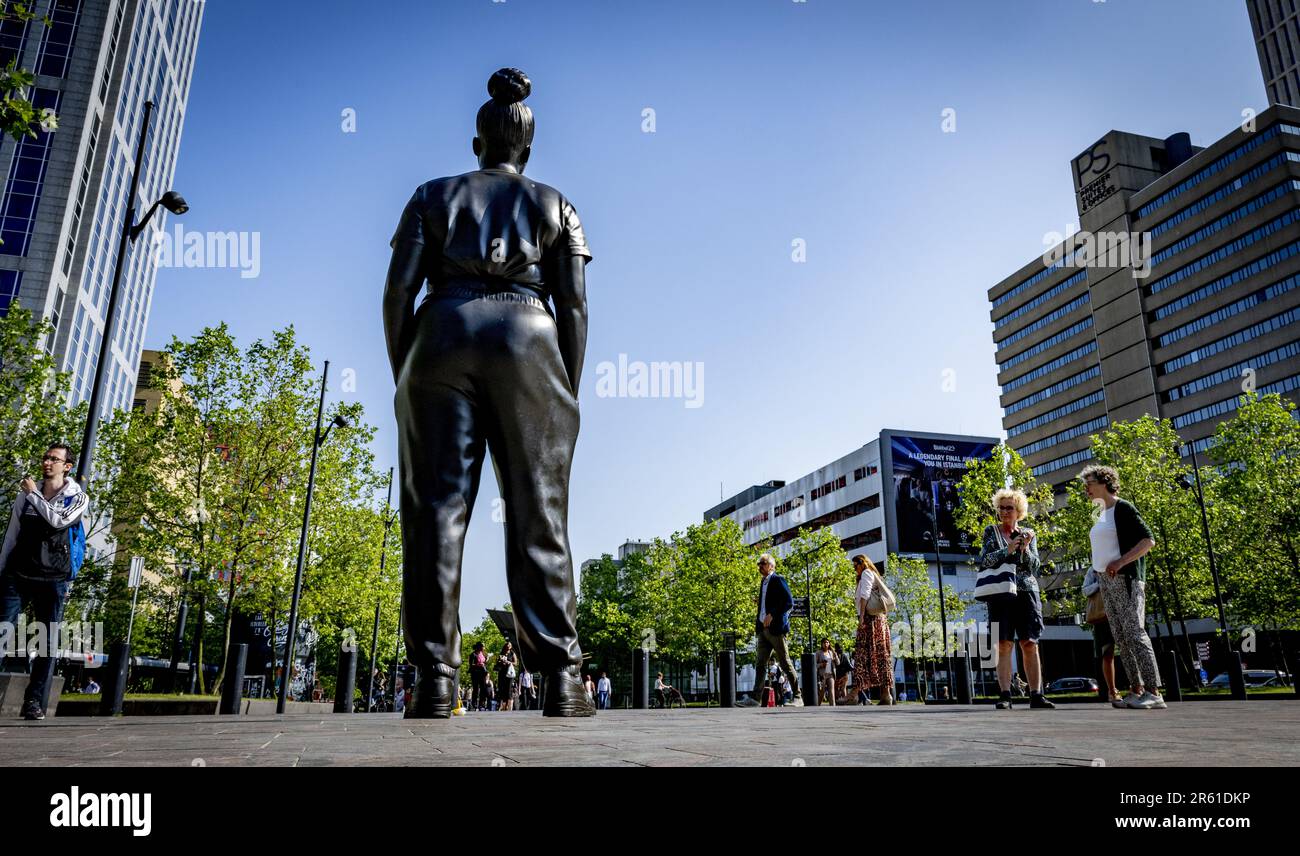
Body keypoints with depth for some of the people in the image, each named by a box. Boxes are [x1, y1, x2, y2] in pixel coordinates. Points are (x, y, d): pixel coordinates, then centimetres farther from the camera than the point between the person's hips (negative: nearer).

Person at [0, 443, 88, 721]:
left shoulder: (77, 497, 3)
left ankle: (34, 702, 5)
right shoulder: (26, 493, 11)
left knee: (48, 641, -1)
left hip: (54, 579, -2)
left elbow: (59, 520, -18)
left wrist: (34, 494, -7)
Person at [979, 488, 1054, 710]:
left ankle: (1036, 696, 1)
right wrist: (1009, 549, -13)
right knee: (1004, 645, -7)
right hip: (1001, 593, -2)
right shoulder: (991, 532, 9)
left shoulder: (1028, 534, 14)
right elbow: (985, 560, -2)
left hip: (1026, 592, 2)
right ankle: (1005, 696, -9)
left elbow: (1034, 565, 6)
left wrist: (1025, 548, -11)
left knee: (1030, 645, -2)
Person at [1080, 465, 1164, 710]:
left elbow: (1149, 540, -13)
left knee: (1134, 631, -13)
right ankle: (1136, 688, 9)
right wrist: (1101, 572, 14)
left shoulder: (1123, 508, -6)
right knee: (1120, 636, 6)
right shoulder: (1101, 513, 18)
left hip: (1124, 578, -9)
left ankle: (1153, 692, -14)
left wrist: (1120, 562, -20)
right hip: (1105, 580, 9)